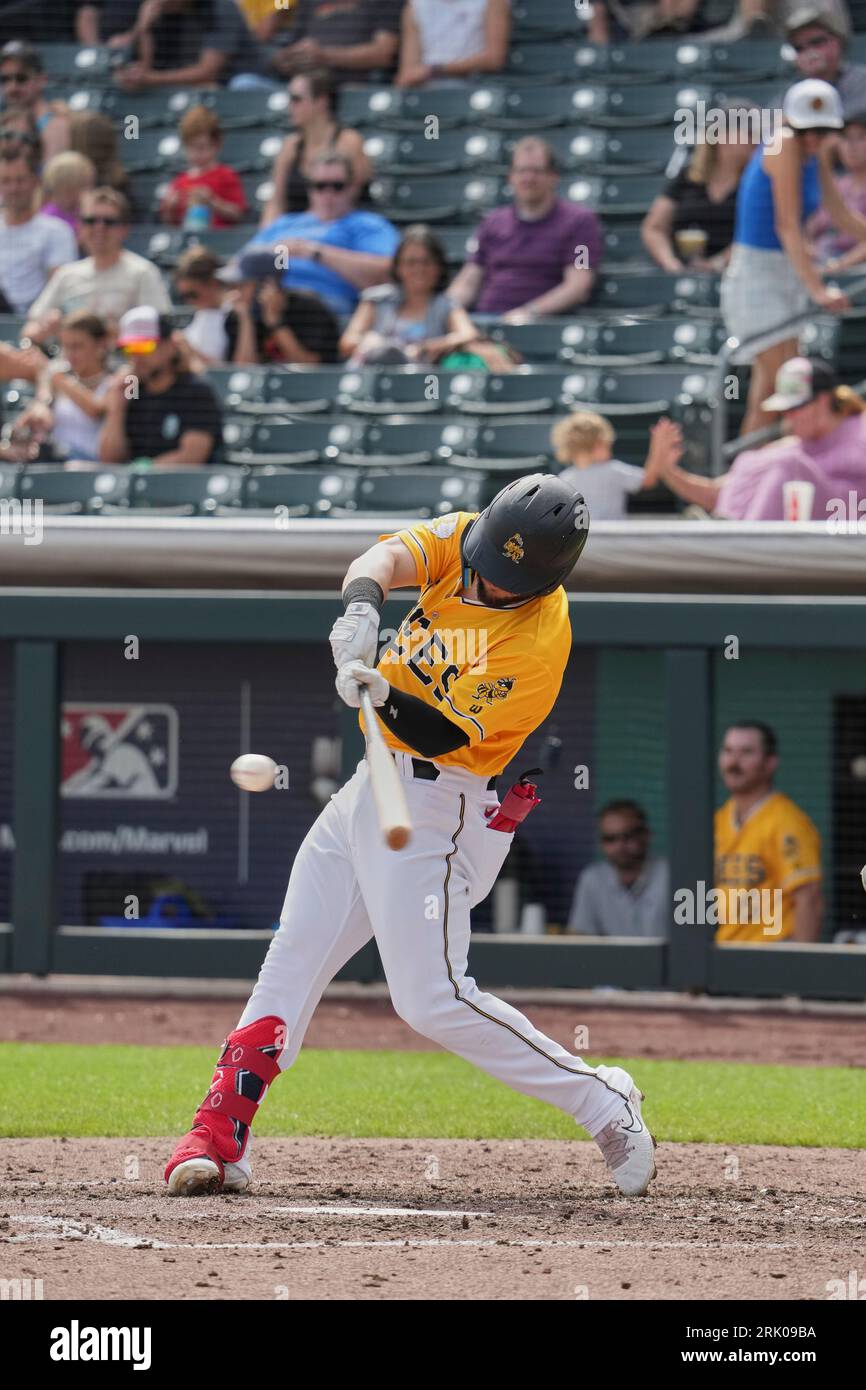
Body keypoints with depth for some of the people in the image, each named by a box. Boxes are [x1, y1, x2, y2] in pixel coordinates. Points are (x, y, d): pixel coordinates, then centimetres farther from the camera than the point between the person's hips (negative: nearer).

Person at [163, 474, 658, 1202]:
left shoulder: (542, 637, -22)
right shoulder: (461, 540, -3)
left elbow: (445, 735, -23)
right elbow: (391, 556, -21)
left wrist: (384, 696, -41)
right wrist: (362, 606, -41)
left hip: (435, 806, -8)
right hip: (372, 786, 8)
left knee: (433, 998, -11)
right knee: (292, 958, 7)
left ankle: (604, 1105, 0)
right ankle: (219, 1140, 9)